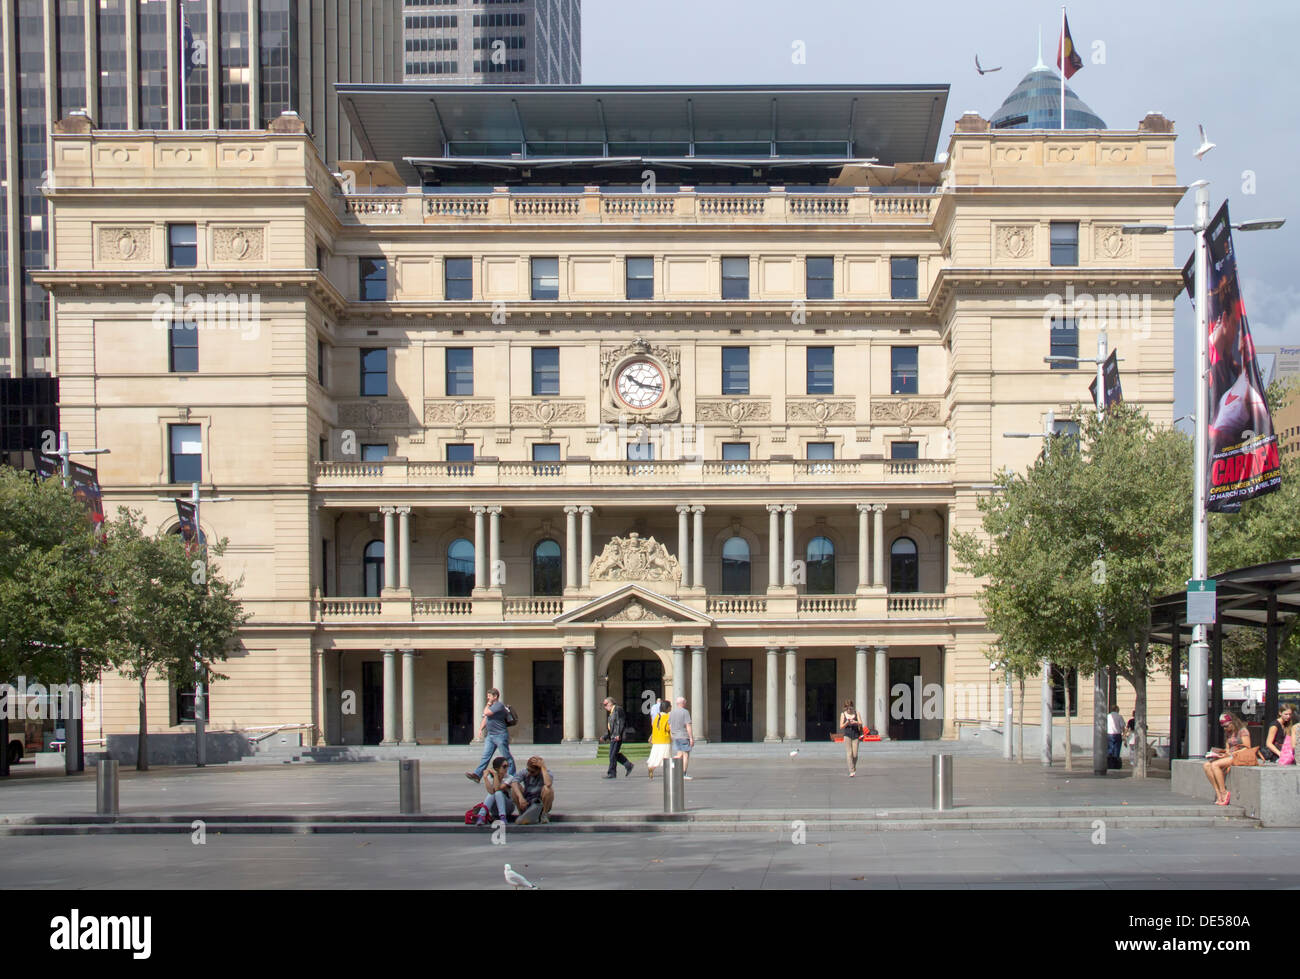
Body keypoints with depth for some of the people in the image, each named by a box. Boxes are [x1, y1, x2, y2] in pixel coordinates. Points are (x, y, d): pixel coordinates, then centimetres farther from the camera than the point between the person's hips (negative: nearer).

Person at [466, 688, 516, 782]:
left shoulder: (499, 705, -13)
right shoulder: (491, 706, 17)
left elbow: (486, 713, -21)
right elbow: (485, 719, 23)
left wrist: (488, 704, -6)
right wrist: (481, 729, 10)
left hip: (500, 735, -8)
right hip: (490, 735, 8)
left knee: (507, 756, 1)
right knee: (485, 755, 1)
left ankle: (512, 775, 9)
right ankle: (477, 774, -5)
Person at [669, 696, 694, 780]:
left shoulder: (672, 713, 9)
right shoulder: (685, 712, -11)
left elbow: (670, 726, 12)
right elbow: (688, 726, -15)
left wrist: (671, 737, 19)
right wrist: (691, 738, -14)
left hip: (675, 737, 6)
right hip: (684, 736, -6)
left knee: (679, 755, 12)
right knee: (686, 755, -1)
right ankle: (684, 774, -4)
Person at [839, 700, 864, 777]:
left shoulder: (856, 712, 5)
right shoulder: (843, 714, 3)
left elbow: (860, 723, 0)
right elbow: (841, 727, 2)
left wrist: (855, 722, -20)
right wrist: (847, 723, -16)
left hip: (855, 735, 1)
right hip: (847, 735, -1)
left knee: (855, 754, 0)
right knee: (849, 753, -11)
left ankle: (854, 767, 28)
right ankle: (851, 771, -12)